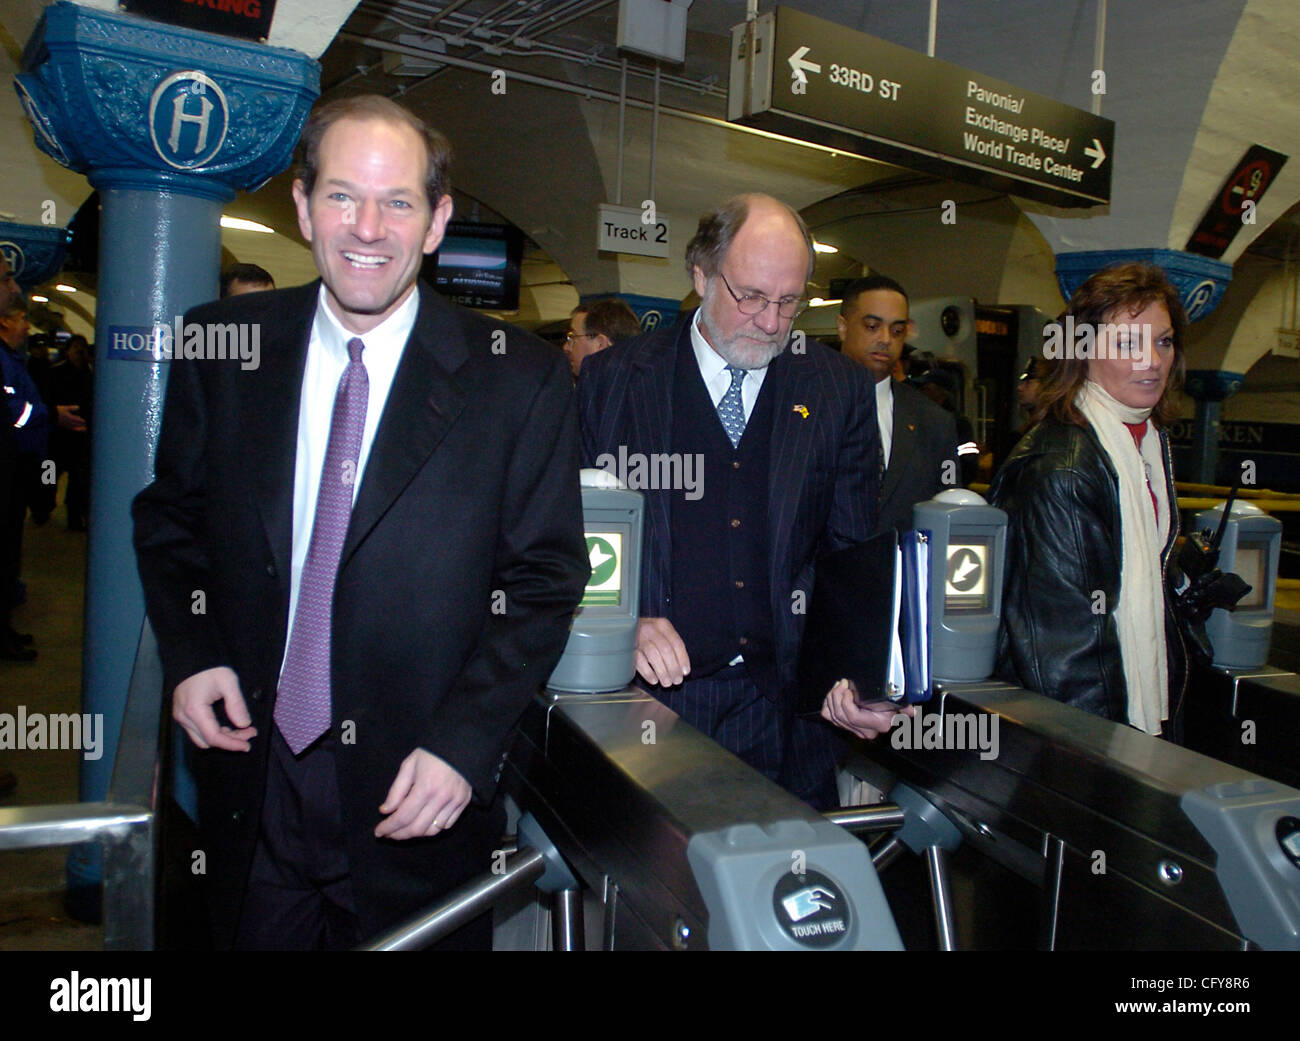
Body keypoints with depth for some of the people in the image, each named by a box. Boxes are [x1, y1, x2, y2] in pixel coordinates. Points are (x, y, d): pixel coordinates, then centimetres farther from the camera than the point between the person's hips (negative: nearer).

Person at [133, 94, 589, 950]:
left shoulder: (521, 380, -9)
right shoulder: (222, 346, 0)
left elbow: (545, 581, -7)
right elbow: (171, 517, 12)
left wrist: (462, 742, -15)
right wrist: (189, 651, -3)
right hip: (251, 784, 3)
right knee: (253, 934, 20)